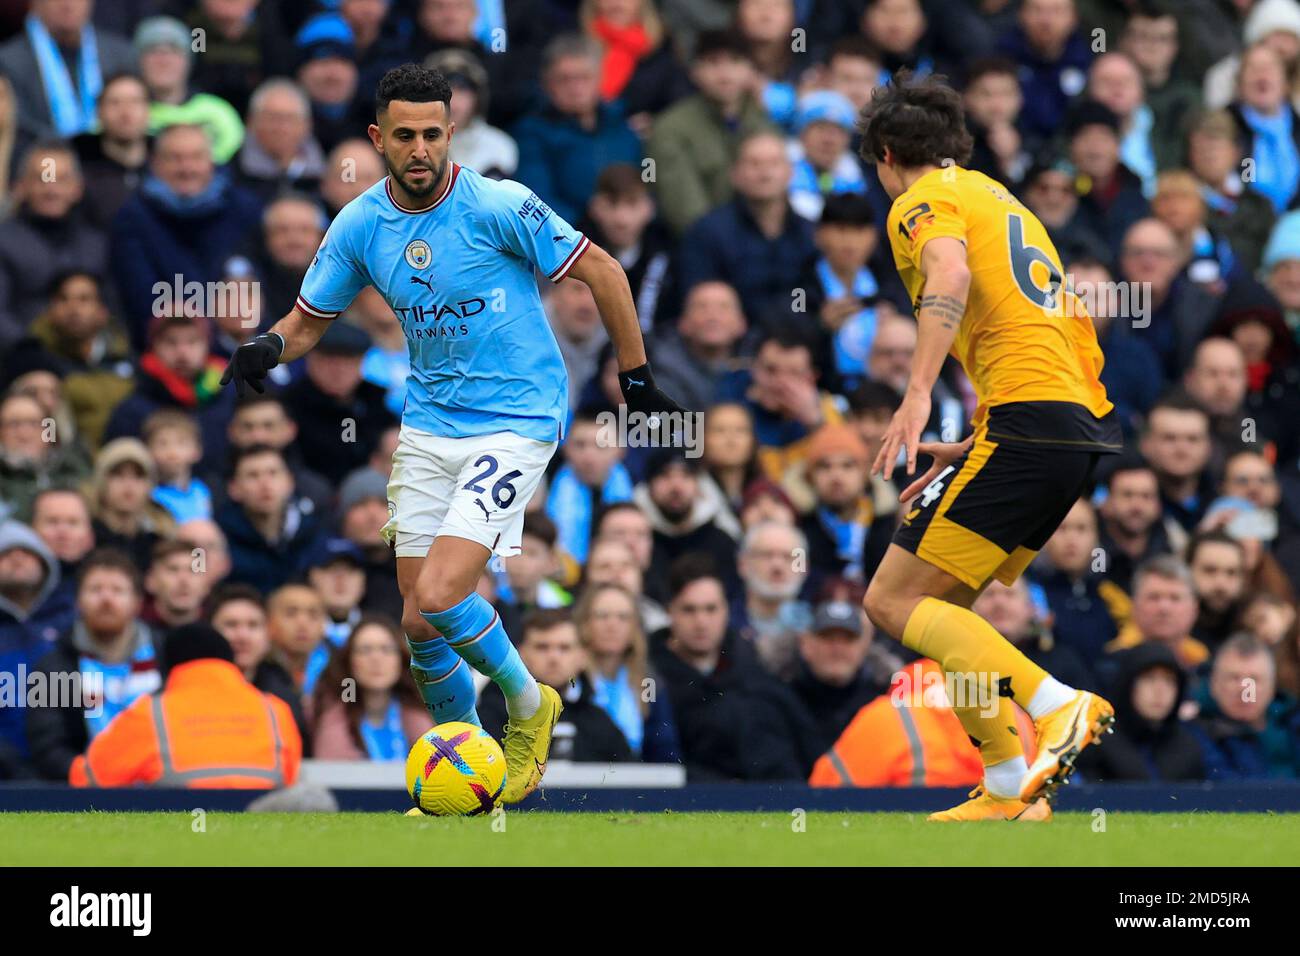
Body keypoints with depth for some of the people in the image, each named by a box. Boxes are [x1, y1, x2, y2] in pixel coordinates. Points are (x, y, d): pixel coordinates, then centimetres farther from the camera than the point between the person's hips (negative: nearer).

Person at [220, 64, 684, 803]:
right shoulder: (361, 225, 0)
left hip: (516, 422, -6)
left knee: (438, 596, -20)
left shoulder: (497, 207, -15)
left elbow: (601, 271, -6)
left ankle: (528, 706, 7)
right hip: (429, 425, 6)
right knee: (419, 622, 4)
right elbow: (310, 320, 11)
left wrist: (638, 381, -2)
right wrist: (269, 348, -13)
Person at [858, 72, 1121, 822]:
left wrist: (918, 394, -31)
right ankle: (1008, 790, 6)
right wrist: (973, 451, 30)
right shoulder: (999, 199, 29)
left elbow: (950, 275, -22)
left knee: (895, 601, -8)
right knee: (943, 607, 14)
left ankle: (1059, 705, -24)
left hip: (1028, 419, -9)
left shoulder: (923, 202, 2)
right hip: (1085, 423, 9)